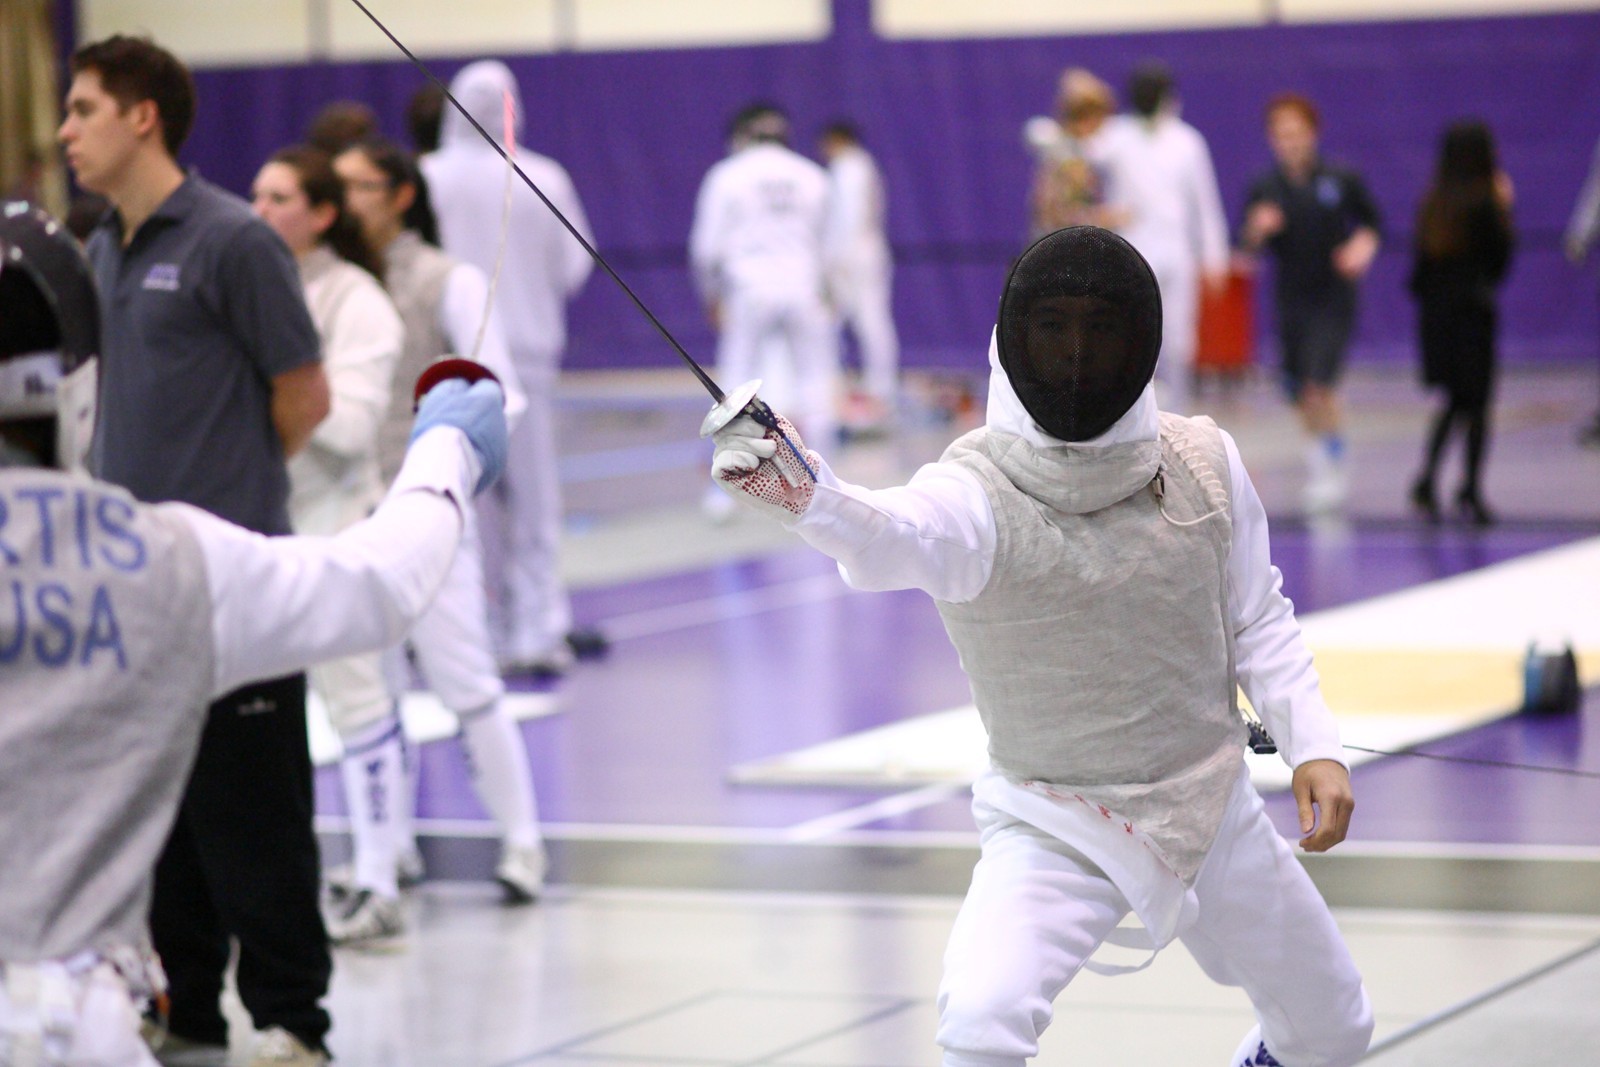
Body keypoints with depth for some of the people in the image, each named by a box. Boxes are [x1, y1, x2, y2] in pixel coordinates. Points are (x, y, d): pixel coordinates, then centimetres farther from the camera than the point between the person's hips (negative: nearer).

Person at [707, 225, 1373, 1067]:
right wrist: (799, 493, -68)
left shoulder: (1202, 461, -10)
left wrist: (1313, 744, -11)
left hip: (1209, 808, 4)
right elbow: (894, 539, -47)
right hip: (1053, 829, -4)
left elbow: (1256, 618, 4)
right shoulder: (977, 489, -23)